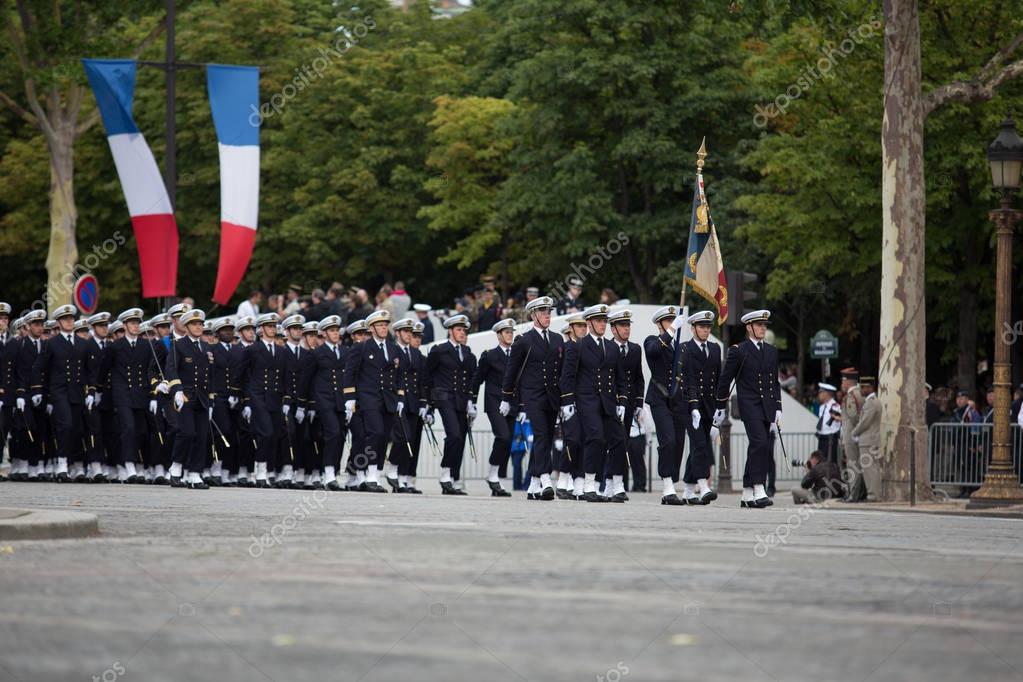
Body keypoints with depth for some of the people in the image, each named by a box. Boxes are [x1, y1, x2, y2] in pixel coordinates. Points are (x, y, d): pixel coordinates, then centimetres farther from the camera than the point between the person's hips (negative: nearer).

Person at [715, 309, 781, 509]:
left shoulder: (772, 351, 15)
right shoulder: (738, 351, -2)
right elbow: (724, 380, 2)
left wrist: (778, 409, 11)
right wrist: (721, 408, 2)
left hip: (768, 406, 6)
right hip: (749, 405, -6)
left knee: (759, 449, 5)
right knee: (760, 443, -20)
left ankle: (747, 495, 10)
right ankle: (758, 492, -24)